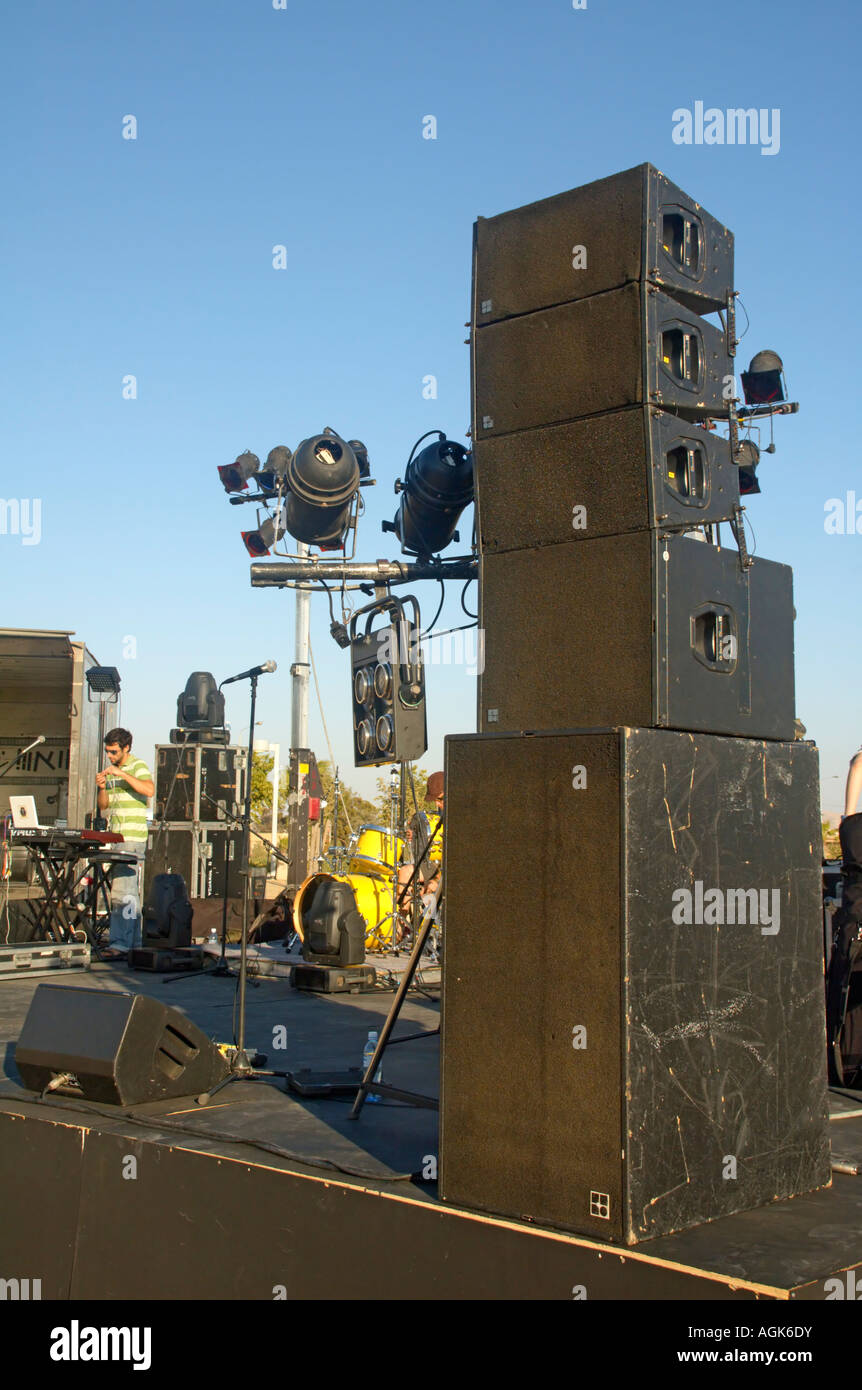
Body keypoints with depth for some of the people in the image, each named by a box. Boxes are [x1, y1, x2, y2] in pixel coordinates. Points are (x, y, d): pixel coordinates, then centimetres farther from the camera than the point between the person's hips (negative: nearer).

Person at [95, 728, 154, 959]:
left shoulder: (138, 767, -5)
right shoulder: (110, 770, 19)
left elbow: (149, 789, -24)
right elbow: (104, 806, 19)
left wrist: (122, 774, -24)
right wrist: (102, 788, 0)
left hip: (132, 838, -8)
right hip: (115, 837, 8)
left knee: (122, 892, -13)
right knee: (131, 893, 11)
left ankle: (120, 944, -16)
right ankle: (134, 942, 14)